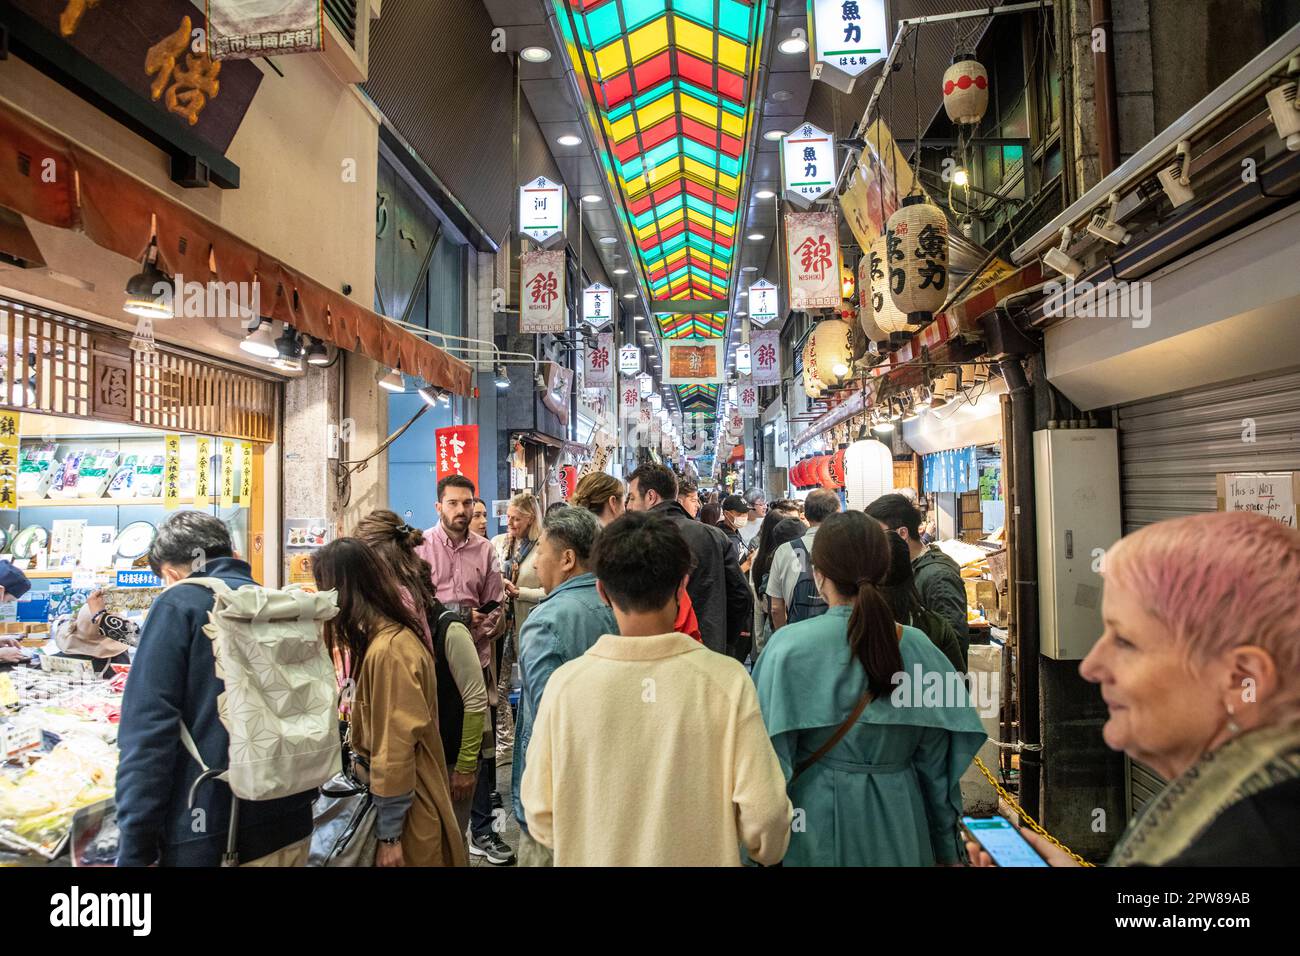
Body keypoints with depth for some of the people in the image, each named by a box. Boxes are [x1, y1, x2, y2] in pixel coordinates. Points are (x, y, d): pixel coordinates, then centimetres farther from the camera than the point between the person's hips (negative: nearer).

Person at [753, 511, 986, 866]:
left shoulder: (788, 646, -19)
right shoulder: (918, 647, -9)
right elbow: (937, 761, -1)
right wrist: (947, 847, 13)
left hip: (815, 830, -2)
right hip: (898, 831, 3)